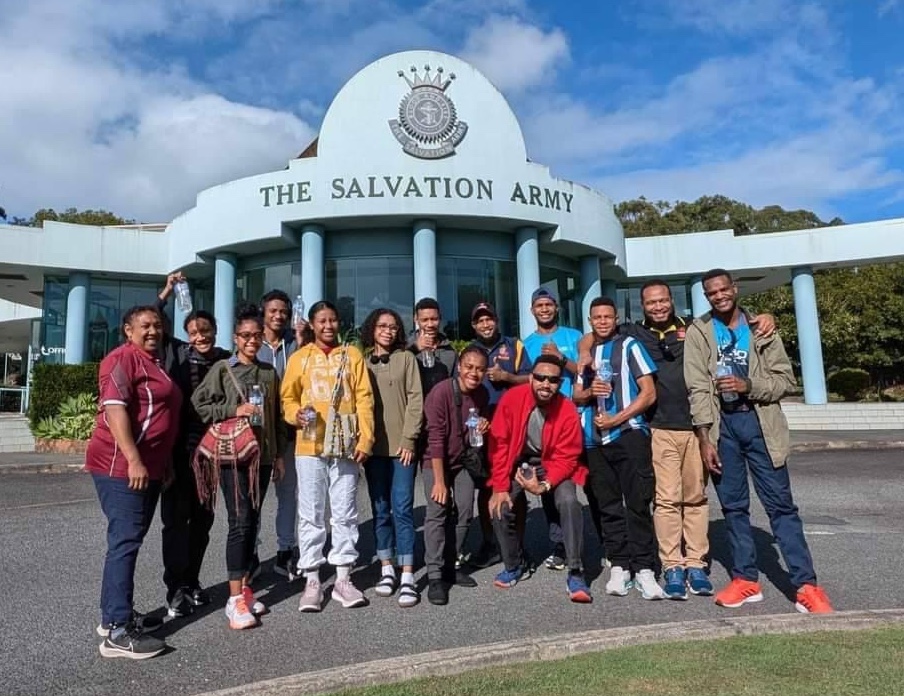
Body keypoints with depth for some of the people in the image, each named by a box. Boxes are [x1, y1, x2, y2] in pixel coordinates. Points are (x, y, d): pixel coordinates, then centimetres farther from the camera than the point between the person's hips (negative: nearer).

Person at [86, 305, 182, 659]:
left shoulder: (154, 362, 18)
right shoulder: (123, 358, -10)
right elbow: (114, 409, -21)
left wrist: (164, 463, 23)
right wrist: (133, 460, -27)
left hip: (149, 467, 10)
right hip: (122, 466, -9)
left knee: (129, 540, 14)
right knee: (125, 541, -9)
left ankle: (115, 614, 25)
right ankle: (118, 632, -5)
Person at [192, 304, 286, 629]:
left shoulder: (269, 372, 10)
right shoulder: (222, 369, 0)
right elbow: (199, 403, -4)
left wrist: (279, 454, 13)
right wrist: (233, 411, -15)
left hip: (263, 455, 4)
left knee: (252, 522, 10)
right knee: (240, 523, -7)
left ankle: (245, 587, 22)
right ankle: (235, 599, 0)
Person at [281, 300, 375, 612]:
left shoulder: (352, 355, 7)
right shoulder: (299, 358, 7)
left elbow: (364, 399, 3)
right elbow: (288, 398, 9)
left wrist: (365, 439, -5)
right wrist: (296, 414, -13)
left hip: (345, 446, 0)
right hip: (309, 447, 0)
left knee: (345, 514, 7)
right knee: (311, 515, 5)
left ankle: (343, 579, 18)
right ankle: (312, 581, 16)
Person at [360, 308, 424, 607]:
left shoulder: (406, 358, 4)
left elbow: (415, 400, -1)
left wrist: (409, 439, -8)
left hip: (402, 444, -2)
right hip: (373, 446, 2)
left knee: (402, 509, -4)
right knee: (380, 509, 9)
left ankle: (407, 577, 1)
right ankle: (387, 570, 20)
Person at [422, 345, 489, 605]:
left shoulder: (482, 394, -6)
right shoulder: (440, 392, -24)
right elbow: (436, 438, -24)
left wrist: (483, 426, -12)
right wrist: (439, 481, -24)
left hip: (463, 460, 6)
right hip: (436, 461, -5)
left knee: (464, 513, 4)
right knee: (437, 513, -13)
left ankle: (450, 566, 19)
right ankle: (434, 576, -7)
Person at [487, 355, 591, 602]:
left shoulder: (568, 411, -21)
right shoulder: (511, 398, -20)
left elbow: (566, 457, -16)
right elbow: (499, 443, -14)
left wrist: (544, 485, -32)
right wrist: (500, 487, -14)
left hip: (551, 463, -1)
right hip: (517, 461, 1)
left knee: (569, 502, -27)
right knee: (499, 508, -14)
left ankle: (575, 573, -13)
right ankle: (513, 566, 13)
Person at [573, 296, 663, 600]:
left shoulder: (629, 346, 2)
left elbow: (649, 393, -4)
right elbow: (575, 395, 17)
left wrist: (617, 419, -11)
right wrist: (590, 391, -5)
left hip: (629, 434, -4)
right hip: (595, 439, 5)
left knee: (637, 503, -4)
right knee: (608, 506, 8)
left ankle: (643, 569, 2)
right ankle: (618, 566, 16)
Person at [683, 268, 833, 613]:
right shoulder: (698, 332, 2)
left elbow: (786, 379, 2)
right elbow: (698, 389, -4)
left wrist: (748, 385, -16)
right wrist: (704, 439, -9)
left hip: (759, 421, 0)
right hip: (721, 425, 0)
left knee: (781, 504, 1)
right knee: (733, 506, 8)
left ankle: (806, 585, 6)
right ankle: (746, 579, 18)